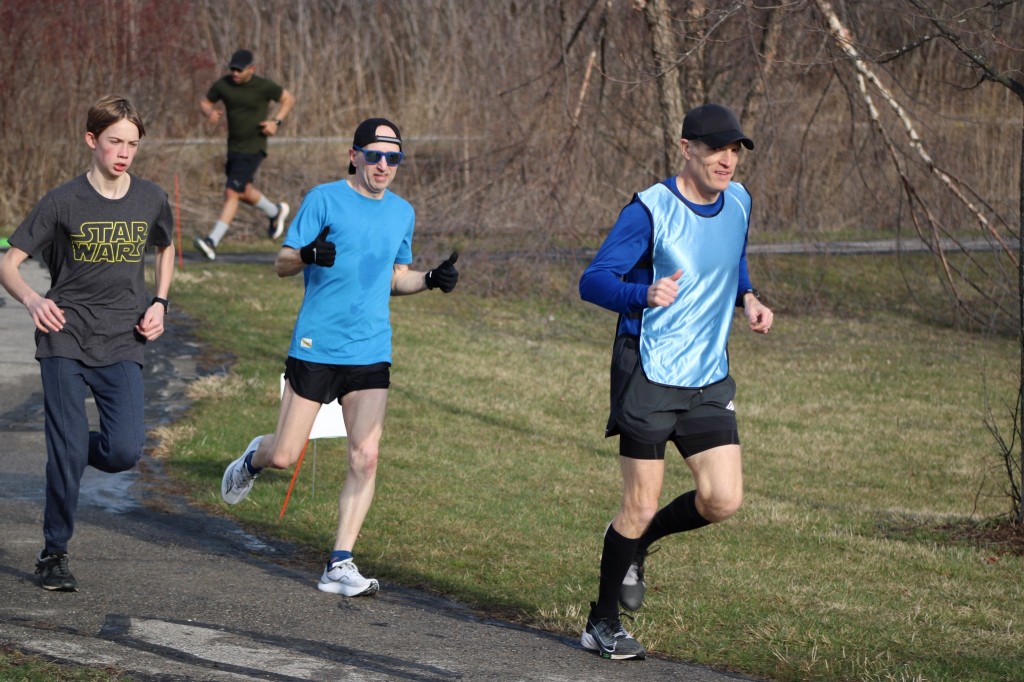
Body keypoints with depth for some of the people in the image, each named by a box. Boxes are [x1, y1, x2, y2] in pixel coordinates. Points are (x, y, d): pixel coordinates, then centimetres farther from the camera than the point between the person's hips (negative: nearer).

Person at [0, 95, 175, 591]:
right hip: (65, 341, -3)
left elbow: (165, 249, 25)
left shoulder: (151, 200, 4)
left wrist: (159, 303, 9)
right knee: (67, 453, -7)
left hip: (122, 346, 3)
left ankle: (72, 450, 22)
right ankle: (54, 554, 10)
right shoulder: (63, 203, -6)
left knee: (125, 451, -12)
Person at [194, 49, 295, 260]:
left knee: (232, 193, -14)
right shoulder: (222, 85, -2)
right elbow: (205, 102, 12)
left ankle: (213, 241, -16)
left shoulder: (263, 86, -12)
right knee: (244, 192, 20)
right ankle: (275, 212, 48)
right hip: (234, 146, 6)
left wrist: (277, 121, -11)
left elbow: (289, 99, 3)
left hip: (253, 149, -6)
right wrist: (209, 112, -11)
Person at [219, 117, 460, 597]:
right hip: (315, 346, -3)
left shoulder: (402, 213, 12)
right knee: (284, 457, 0)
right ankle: (254, 459, 38)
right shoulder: (324, 199, -4)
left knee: (365, 458, -9)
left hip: (370, 354, 4)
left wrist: (431, 280, 4)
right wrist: (309, 254, -25)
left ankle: (340, 565, -4)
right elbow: (282, 265, -3)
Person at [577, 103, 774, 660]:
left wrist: (747, 298, 4)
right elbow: (593, 281, -17)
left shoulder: (738, 202, 6)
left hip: (709, 380, 6)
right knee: (640, 505, -2)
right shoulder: (650, 210, -14)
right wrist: (644, 293, -37)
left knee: (722, 500, -5)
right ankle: (601, 626, 15)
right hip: (647, 377, -6)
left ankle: (635, 542, 24)